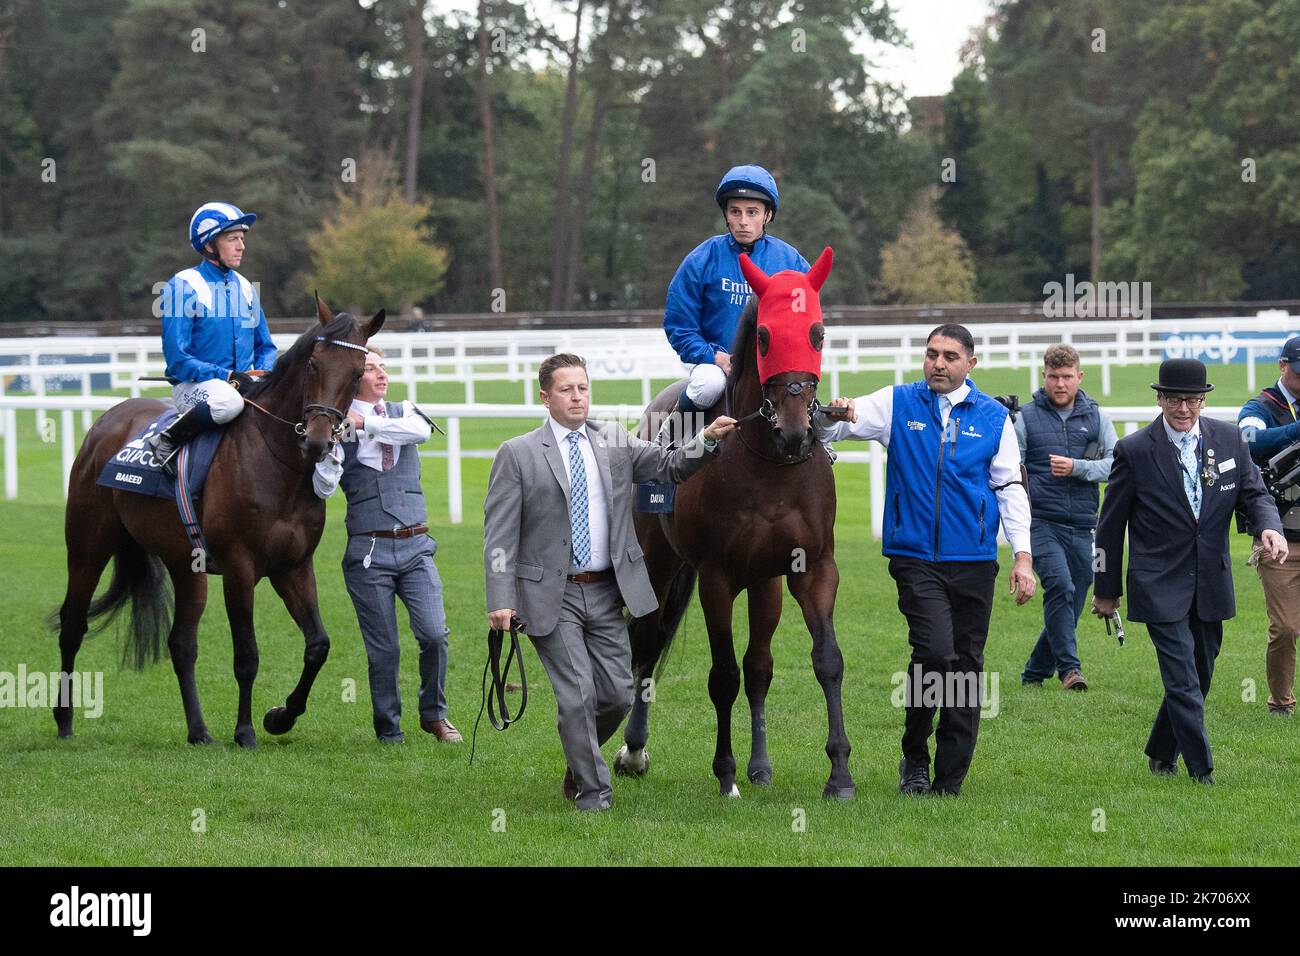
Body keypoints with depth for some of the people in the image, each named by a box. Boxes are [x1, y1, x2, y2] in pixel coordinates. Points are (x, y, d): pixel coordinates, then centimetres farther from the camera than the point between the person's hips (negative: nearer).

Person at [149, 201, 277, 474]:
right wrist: (226, 376, -20)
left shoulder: (245, 288, 13)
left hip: (242, 383, 6)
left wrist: (262, 375, -3)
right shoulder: (183, 286, -7)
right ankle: (166, 442, -16)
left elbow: (265, 347, 20)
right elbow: (177, 359, -12)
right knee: (228, 401, -38)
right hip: (193, 385, -6)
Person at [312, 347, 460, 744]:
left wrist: (365, 422, -20)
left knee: (434, 634, -9)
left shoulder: (403, 413, 10)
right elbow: (324, 487, -13)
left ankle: (433, 714, 13)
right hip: (369, 551, -2)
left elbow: (421, 431, -14)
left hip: (416, 547, 2)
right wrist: (329, 448, -31)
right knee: (384, 649, 0)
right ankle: (389, 731, 15)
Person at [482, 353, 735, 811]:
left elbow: (672, 466, 4)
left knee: (617, 694, 5)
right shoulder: (517, 455, -4)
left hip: (607, 592, 4)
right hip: (551, 596, -4)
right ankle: (591, 789, 9)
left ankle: (580, 758, 33)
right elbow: (500, 534, -7)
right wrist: (500, 600, -15)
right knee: (578, 694, -7)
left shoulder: (615, 442, 8)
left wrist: (708, 440, -16)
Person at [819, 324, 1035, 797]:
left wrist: (1022, 556, 1)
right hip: (916, 558, -2)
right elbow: (828, 425, -1)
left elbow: (1010, 487, 8)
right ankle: (914, 754, 2)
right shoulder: (898, 404, 4)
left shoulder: (993, 416, 6)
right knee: (935, 651, -19)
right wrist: (835, 416, -26)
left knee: (966, 665, 4)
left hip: (974, 562, 2)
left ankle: (949, 783, 12)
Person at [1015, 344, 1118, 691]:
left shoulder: (1095, 417, 10)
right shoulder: (1026, 418, 4)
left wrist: (1077, 467, -13)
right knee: (1060, 586, -26)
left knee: (1070, 606, 7)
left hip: (1082, 528, 3)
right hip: (1042, 524, -3)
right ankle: (1069, 668, -24)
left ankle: (1035, 673, 24)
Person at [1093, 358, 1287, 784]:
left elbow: (1253, 492, 6)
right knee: (1184, 682, -11)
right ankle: (1202, 773, -8)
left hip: (1211, 585, 4)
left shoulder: (1229, 438, 2)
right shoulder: (1134, 450, -7)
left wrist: (1269, 526, -18)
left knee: (1199, 677, 13)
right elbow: (1111, 524, 0)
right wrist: (1106, 590, 5)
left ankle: (1160, 754, 33)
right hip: (1161, 586, -4)